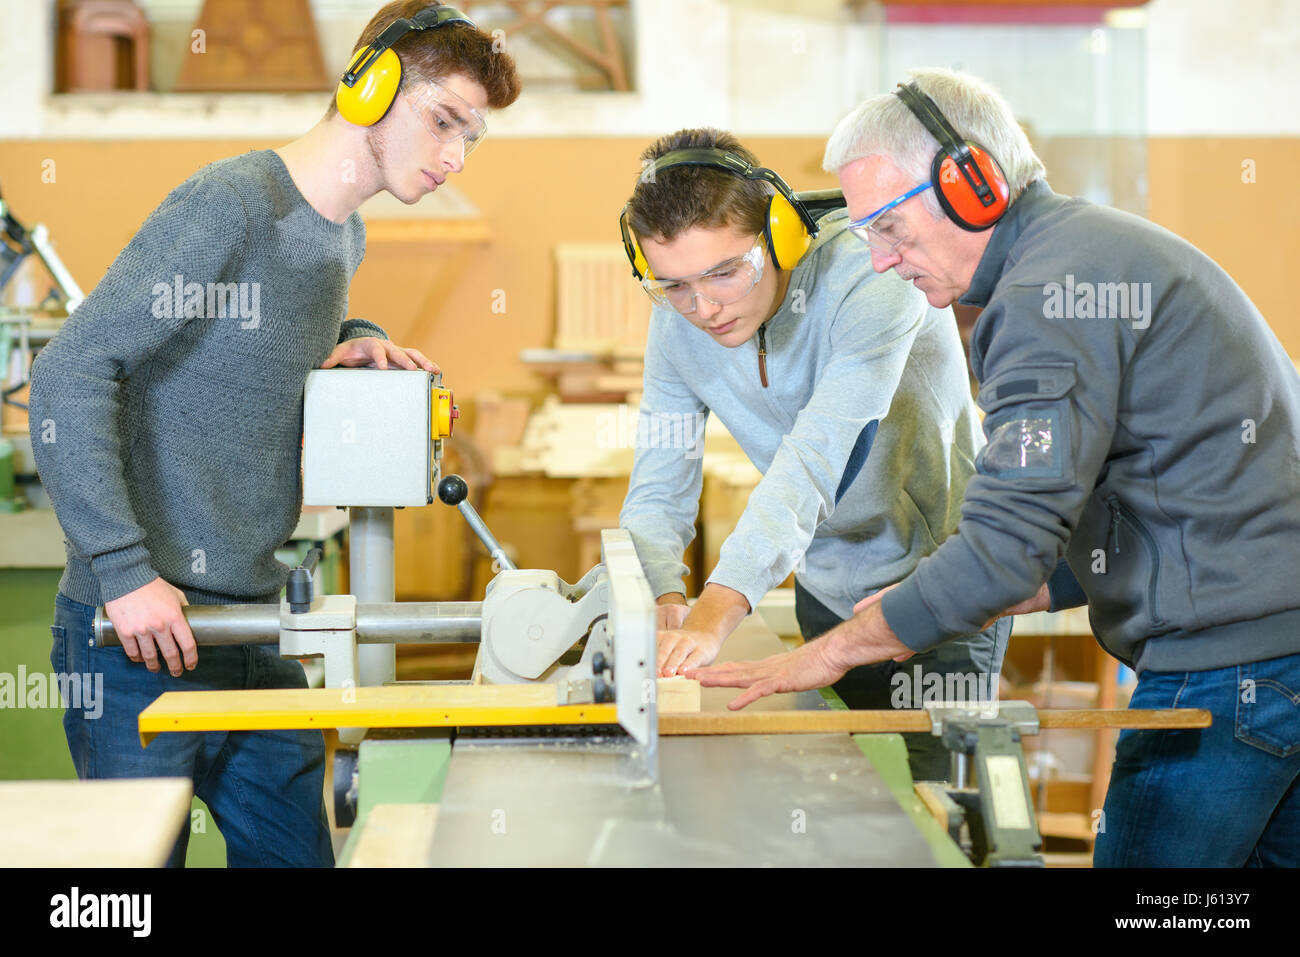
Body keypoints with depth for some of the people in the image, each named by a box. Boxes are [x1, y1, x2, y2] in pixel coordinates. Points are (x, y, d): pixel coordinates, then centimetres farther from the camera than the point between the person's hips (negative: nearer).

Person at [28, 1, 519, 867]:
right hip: (141, 630, -8)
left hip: (255, 622, 8)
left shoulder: (345, 234, 12)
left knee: (297, 851, 10)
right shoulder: (232, 204, -15)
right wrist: (125, 569, -23)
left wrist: (354, 340, 8)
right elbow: (70, 377, -19)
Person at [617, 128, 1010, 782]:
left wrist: (717, 612, -51)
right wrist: (664, 600, -34)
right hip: (828, 590, 5)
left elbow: (815, 459, -40)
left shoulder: (870, 277, -29)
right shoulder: (678, 320, -10)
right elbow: (657, 493, -11)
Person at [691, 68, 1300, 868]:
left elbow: (1009, 542, -24)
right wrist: (1016, 591, 13)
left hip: (1230, 662, -10)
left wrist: (830, 653, -16)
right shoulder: (1094, 248, 17)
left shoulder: (1052, 291, -16)